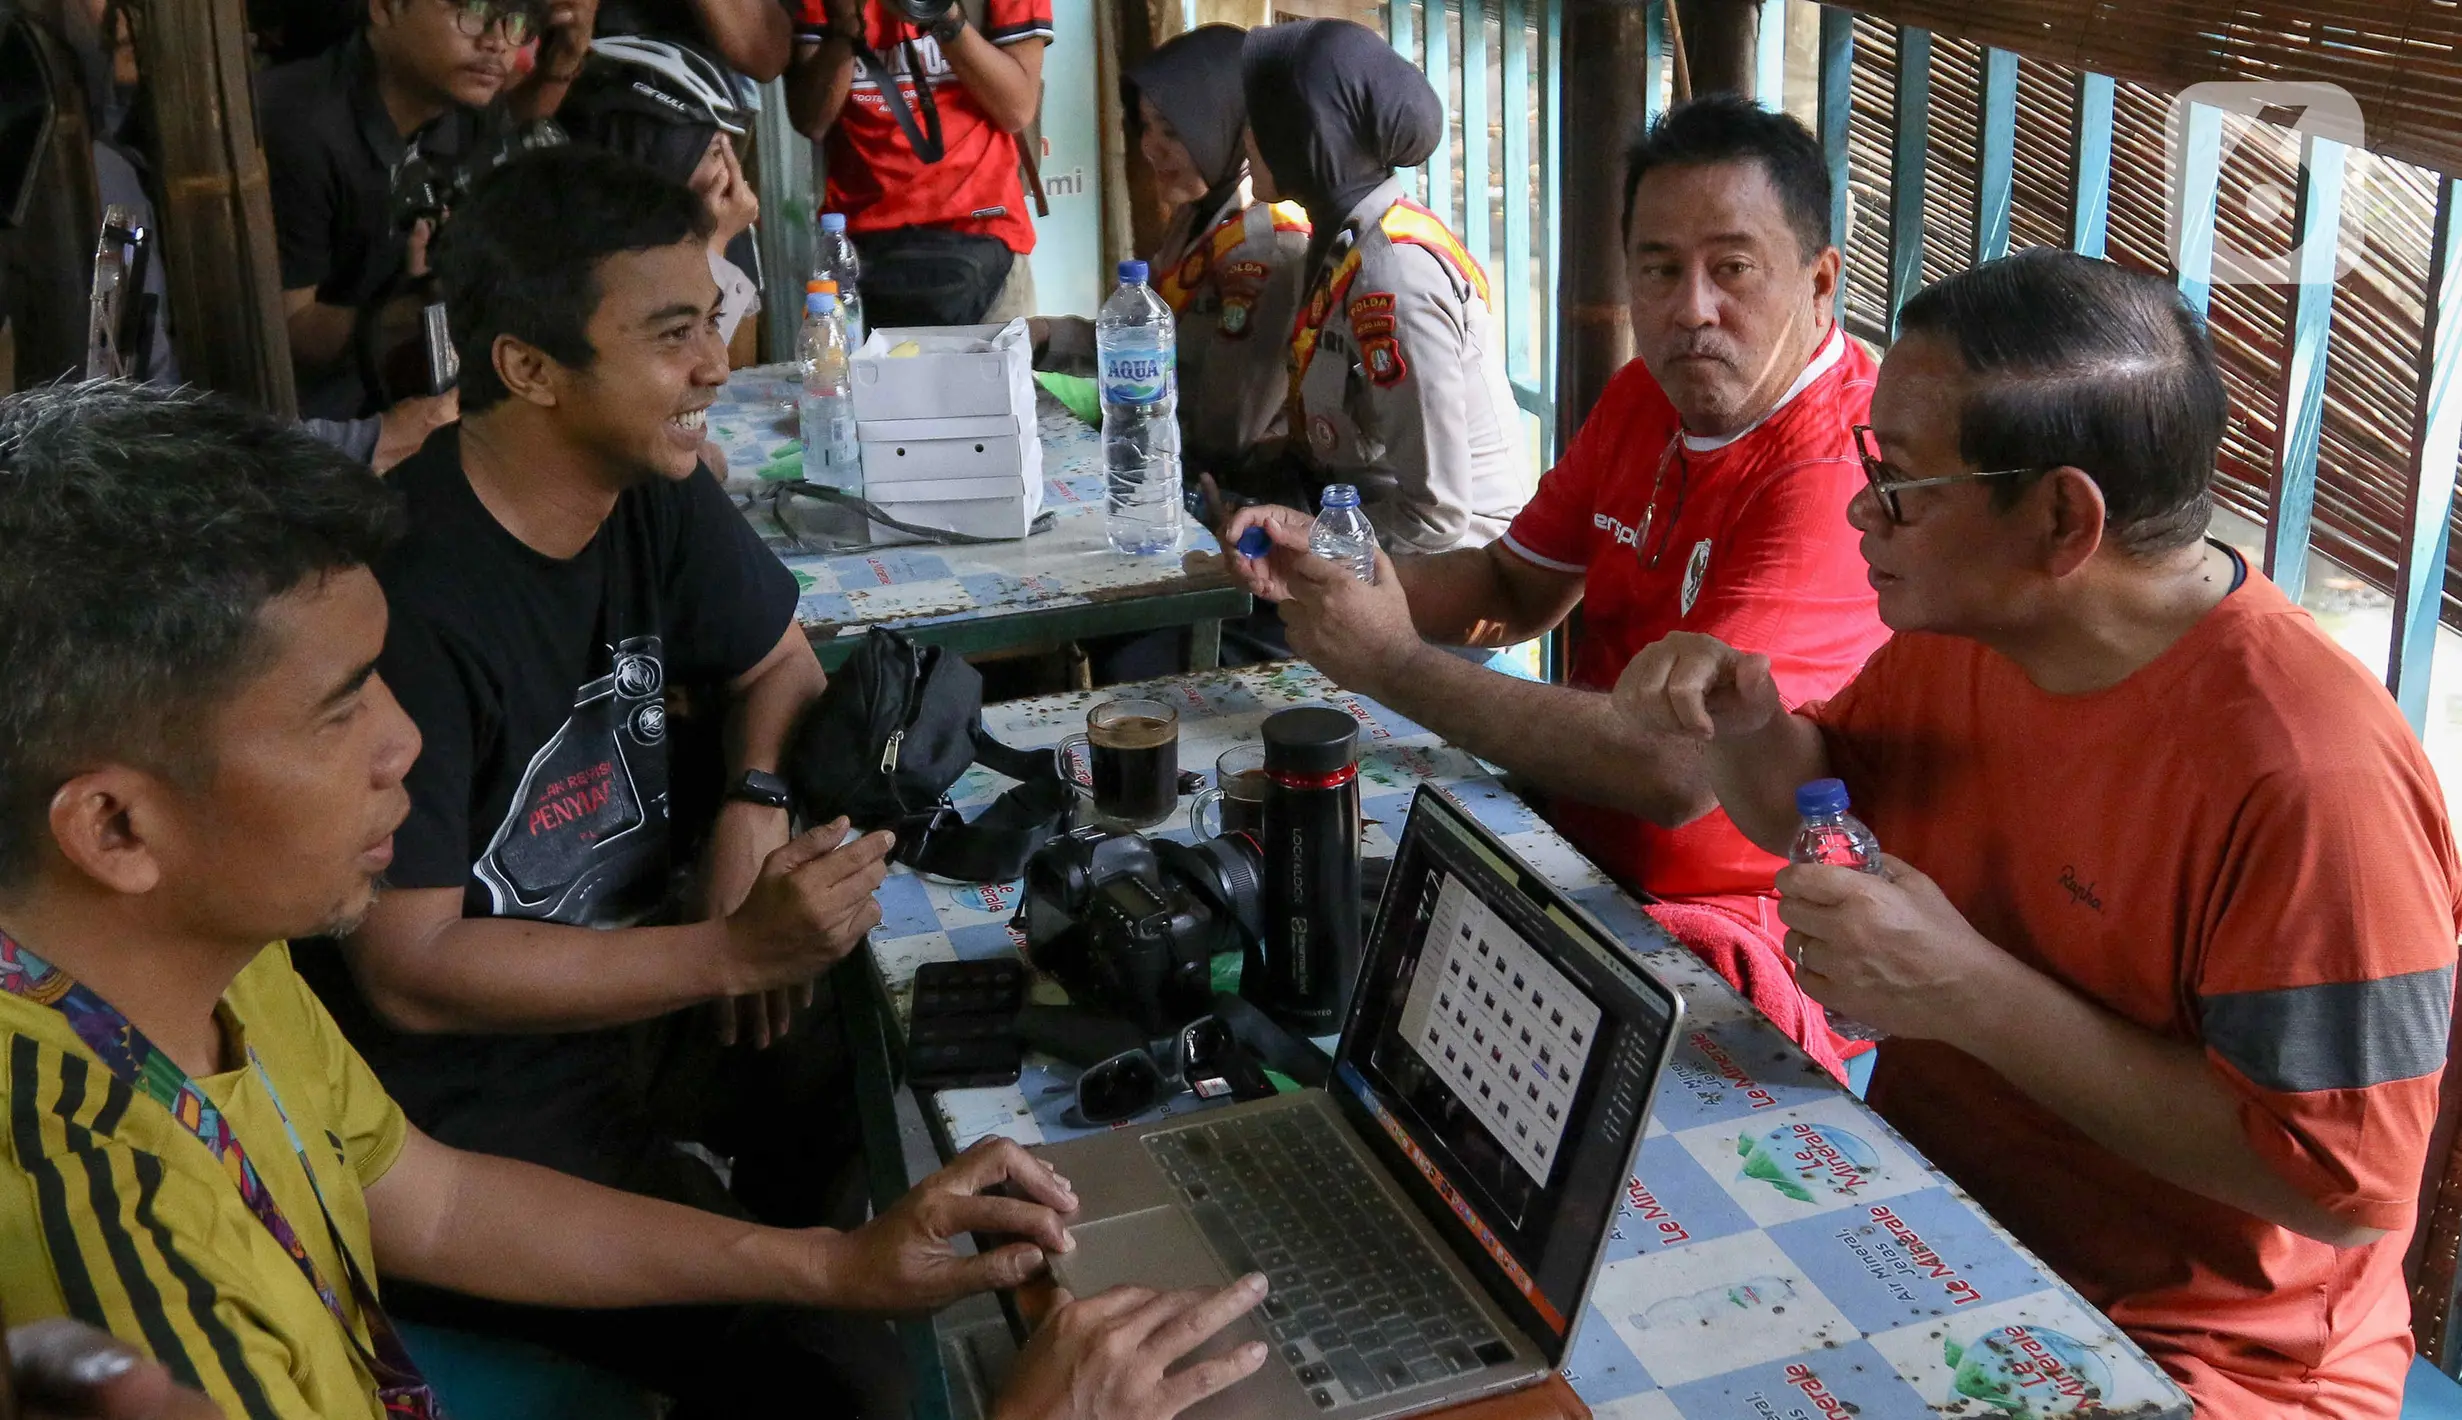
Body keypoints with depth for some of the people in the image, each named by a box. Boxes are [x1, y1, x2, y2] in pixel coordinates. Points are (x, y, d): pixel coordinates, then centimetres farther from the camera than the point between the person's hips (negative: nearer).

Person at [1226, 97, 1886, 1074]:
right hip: (1577, 858, 8)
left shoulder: (1848, 476, -23)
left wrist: (1393, 664, -23)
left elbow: (1681, 769, -31)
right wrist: (1322, 568, -3)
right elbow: (1513, 590, 18)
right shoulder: (1645, 398, 8)